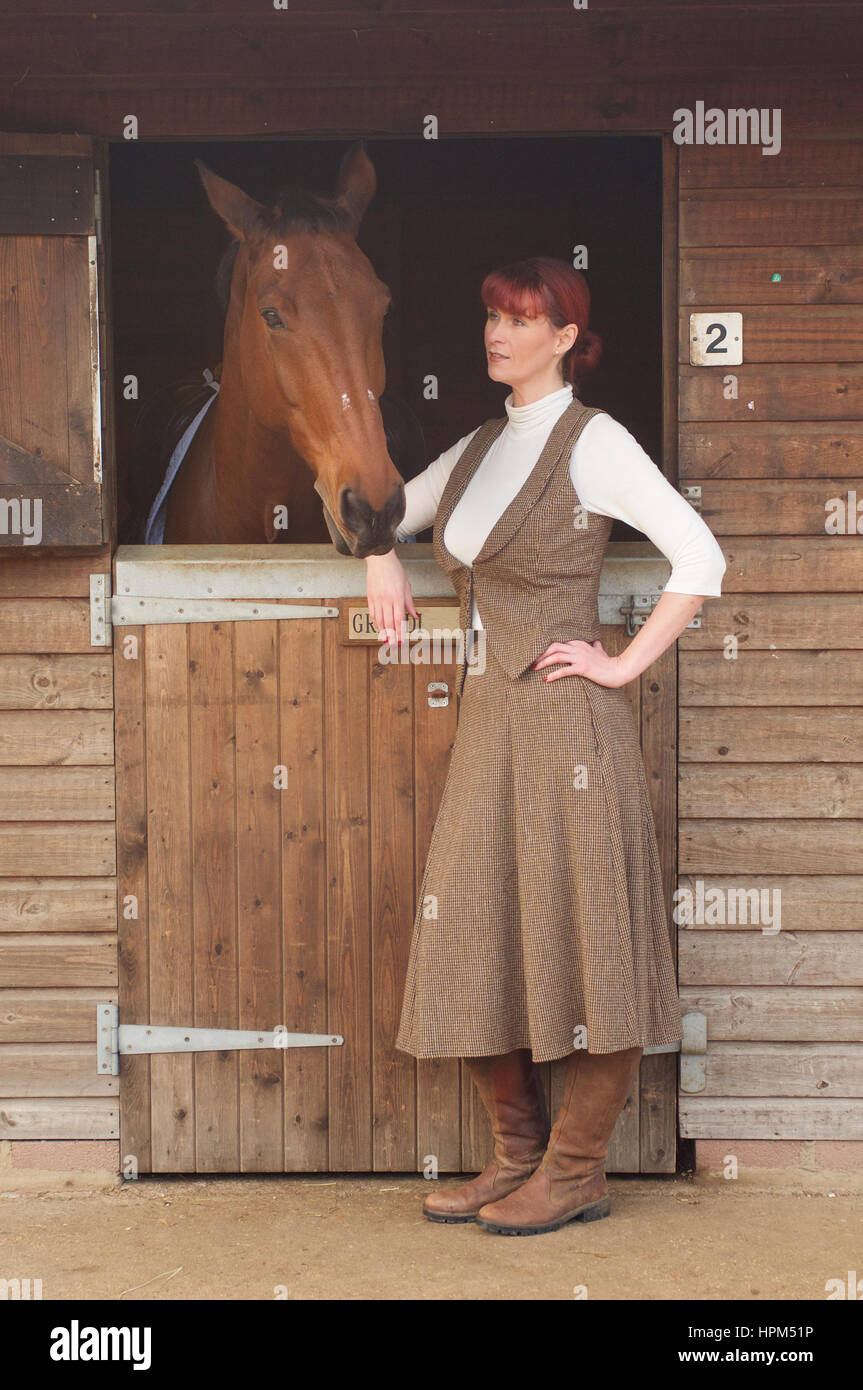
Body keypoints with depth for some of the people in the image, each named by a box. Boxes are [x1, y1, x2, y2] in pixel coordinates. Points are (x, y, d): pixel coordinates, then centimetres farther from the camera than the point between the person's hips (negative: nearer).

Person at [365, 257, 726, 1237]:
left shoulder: (593, 441, -6)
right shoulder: (481, 447, 15)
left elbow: (700, 560, -13)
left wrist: (624, 665, -12)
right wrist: (380, 561, 12)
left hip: (564, 718, -7)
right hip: (486, 716, 8)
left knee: (580, 937, 0)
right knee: (478, 944, 8)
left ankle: (577, 1172, 10)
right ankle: (517, 1155, 21)